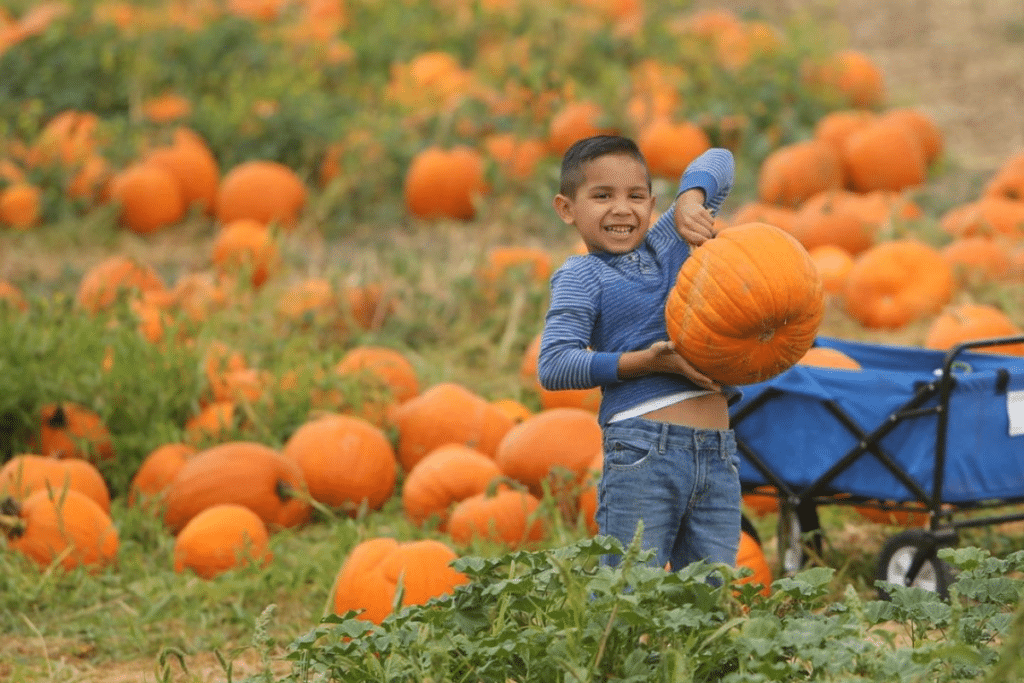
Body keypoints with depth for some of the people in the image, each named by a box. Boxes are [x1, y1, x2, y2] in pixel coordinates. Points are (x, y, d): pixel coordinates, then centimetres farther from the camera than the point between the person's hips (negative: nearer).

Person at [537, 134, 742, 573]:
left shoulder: (666, 243, 16)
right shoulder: (582, 276, 2)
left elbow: (718, 162, 24)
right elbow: (552, 367, -10)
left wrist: (690, 200, 2)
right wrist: (646, 361, -15)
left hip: (718, 456, 5)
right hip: (643, 451, -5)